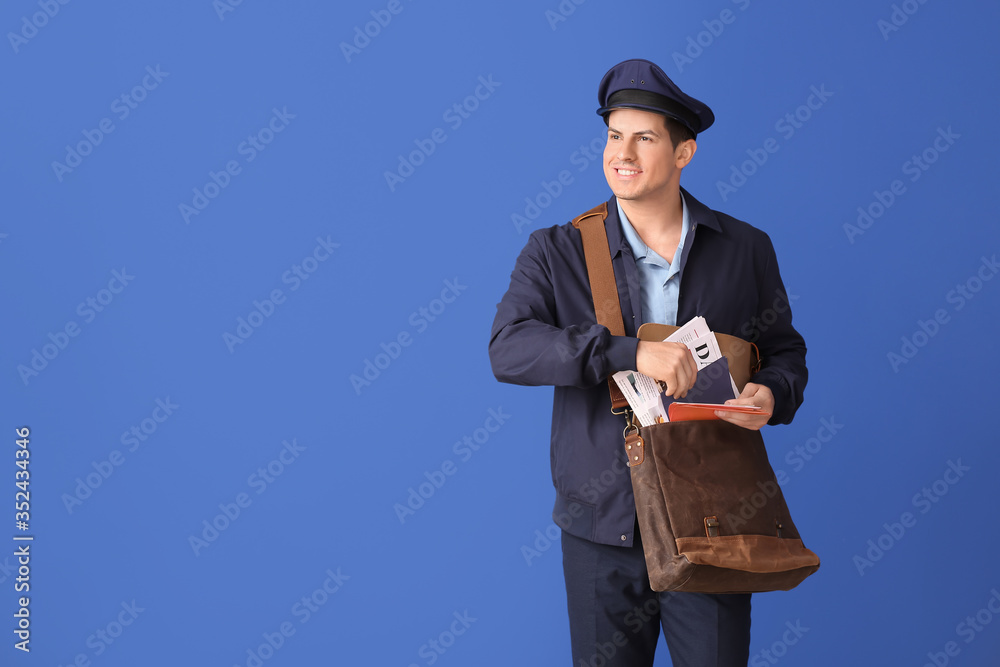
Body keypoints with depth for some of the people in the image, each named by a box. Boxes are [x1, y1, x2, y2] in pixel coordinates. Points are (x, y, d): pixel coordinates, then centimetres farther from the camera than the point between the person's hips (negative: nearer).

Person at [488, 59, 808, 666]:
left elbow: (785, 350, 14)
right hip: (604, 521, 0)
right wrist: (630, 353, -26)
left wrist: (772, 394, -10)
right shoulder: (557, 252, -1)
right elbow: (508, 348, -16)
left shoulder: (746, 249, 4)